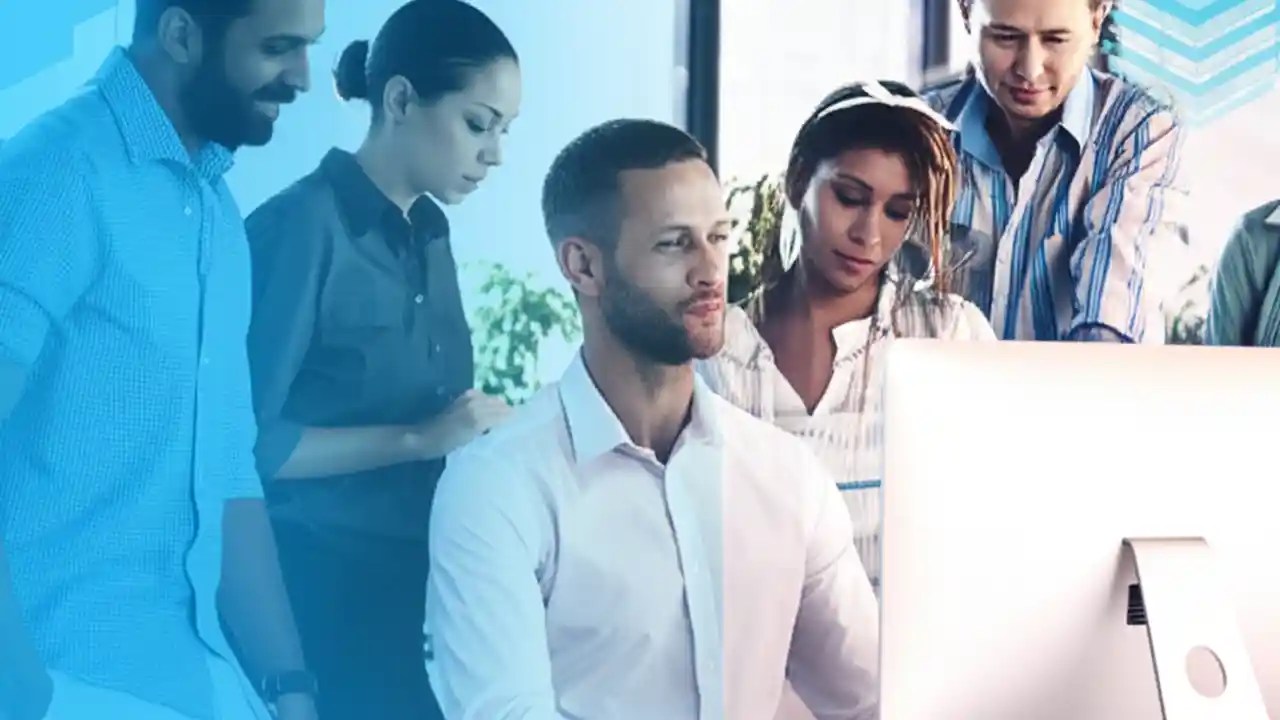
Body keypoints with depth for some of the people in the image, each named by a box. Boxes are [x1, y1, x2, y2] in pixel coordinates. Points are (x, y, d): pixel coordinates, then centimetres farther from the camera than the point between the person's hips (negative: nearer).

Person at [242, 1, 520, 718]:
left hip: (419, 570, 7)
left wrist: (478, 427, -2)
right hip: (324, 580, -7)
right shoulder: (299, 225, -14)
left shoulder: (430, 231, 8)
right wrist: (417, 440, -21)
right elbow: (245, 441, -17)